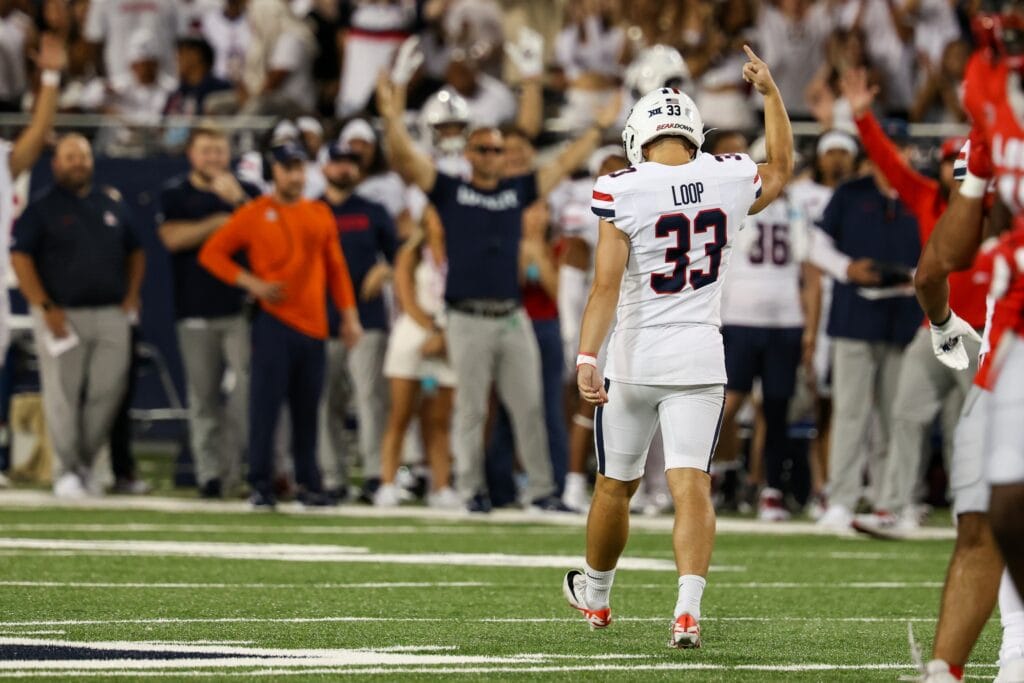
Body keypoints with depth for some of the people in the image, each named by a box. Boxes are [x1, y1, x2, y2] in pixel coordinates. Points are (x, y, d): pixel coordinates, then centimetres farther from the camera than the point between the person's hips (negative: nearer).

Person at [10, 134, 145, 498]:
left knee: (108, 392, -1)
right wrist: (45, 307, -15)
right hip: (62, 315, -4)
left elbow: (135, 252, 22)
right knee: (62, 394, -4)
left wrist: (131, 295, 7)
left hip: (111, 315, 4)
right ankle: (67, 471, 2)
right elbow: (20, 258, -7)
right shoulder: (41, 208, 0)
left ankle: (85, 464, 12)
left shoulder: (113, 204, 14)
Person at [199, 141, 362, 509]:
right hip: (273, 322, -4)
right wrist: (250, 282, -8)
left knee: (307, 409, 6)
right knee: (265, 403, -6)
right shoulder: (254, 214, 2)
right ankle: (261, 487, -3)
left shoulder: (320, 213, 15)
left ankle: (308, 484, 13)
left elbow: (335, 267, 18)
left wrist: (349, 315, 12)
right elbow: (211, 253, 2)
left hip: (313, 324, 4)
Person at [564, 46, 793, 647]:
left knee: (616, 486, 15)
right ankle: (688, 608, -22)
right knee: (692, 486, -4)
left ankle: (594, 594, 35)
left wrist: (587, 358, -20)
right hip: (700, 362, 2)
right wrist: (771, 92, 29)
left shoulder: (625, 192, -11)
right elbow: (782, 170, 24)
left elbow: (607, 284, -17)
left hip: (636, 358, -2)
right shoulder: (731, 180, 0)